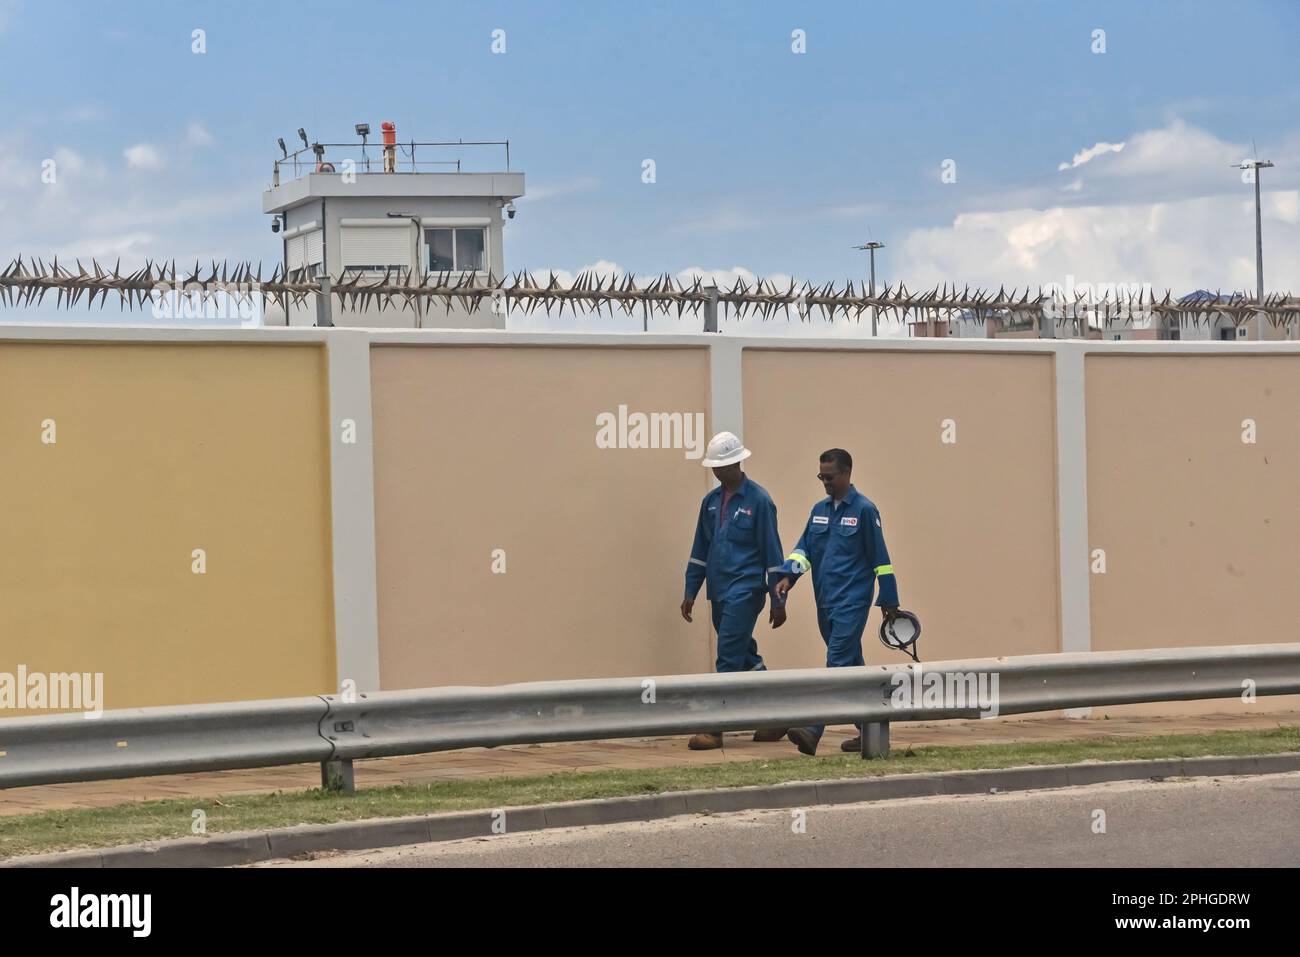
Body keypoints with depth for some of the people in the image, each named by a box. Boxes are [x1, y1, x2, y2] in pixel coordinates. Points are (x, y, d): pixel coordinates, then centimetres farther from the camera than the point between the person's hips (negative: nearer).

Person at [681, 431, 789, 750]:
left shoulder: (758, 500, -8)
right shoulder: (711, 501, 11)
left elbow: (772, 552, -7)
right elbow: (700, 550, 17)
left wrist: (778, 601, -7)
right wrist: (690, 592, 13)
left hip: (745, 590, -7)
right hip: (720, 592, 7)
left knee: (729, 658, -11)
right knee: (746, 657, 12)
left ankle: (714, 729, -10)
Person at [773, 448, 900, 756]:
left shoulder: (864, 510, -6)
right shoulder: (820, 510, 13)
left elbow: (880, 557, -4)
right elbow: (804, 548, 13)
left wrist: (889, 601, -3)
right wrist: (788, 576, -5)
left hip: (852, 602, -7)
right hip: (825, 601, 7)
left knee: (838, 664, -12)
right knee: (852, 666, 12)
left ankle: (813, 731, -22)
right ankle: (868, 730, 20)